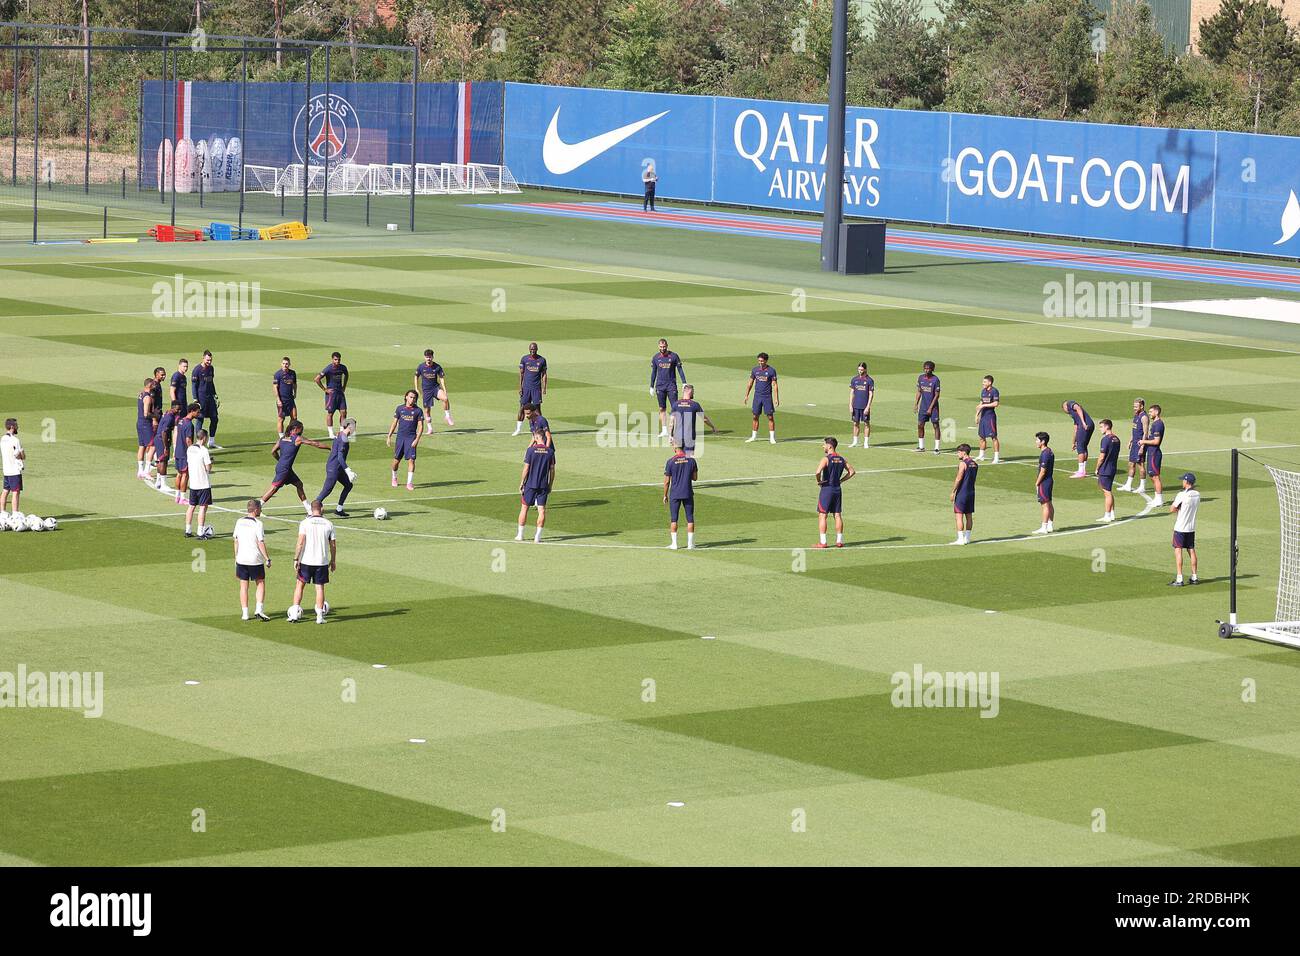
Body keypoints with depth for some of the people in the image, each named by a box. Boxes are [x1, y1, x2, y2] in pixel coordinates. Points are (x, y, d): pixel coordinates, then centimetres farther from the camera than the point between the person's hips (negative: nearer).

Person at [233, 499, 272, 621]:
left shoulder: (239, 522, 4)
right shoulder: (257, 523, -12)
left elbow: (236, 541, 9)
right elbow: (261, 543, -13)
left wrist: (236, 557, 18)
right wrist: (267, 559, -7)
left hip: (241, 559, 4)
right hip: (256, 560, -4)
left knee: (243, 585, 8)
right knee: (260, 583, 10)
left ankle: (245, 614, 7)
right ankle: (259, 610, -2)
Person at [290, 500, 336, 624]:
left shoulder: (305, 522, -7)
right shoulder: (329, 524, 1)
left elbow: (300, 542, -13)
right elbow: (333, 545, 4)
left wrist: (296, 559, -8)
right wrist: (333, 561, 16)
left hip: (306, 561, -2)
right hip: (322, 562, 2)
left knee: (299, 585, 10)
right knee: (320, 587, 8)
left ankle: (295, 613, 6)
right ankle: (320, 616, 7)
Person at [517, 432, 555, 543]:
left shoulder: (531, 450, -9)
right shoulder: (550, 451, -1)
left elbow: (526, 468, -8)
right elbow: (552, 470, 3)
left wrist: (521, 483, 1)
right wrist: (550, 485, 13)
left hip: (530, 484, -2)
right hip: (544, 485, 2)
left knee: (524, 507, 10)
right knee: (542, 510, 3)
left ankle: (520, 535, 15)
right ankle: (538, 537, 0)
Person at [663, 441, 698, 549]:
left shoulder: (671, 462, -8)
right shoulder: (691, 460, -3)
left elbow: (667, 481, -5)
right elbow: (695, 478, 5)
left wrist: (665, 495, 6)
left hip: (674, 494, -2)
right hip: (688, 494, 2)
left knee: (673, 519, 5)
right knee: (690, 519, 9)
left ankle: (674, 544, 3)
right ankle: (690, 543, 8)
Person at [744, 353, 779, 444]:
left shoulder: (771, 371, -5)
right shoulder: (755, 370, 6)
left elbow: (774, 385, -5)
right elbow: (750, 383, 13)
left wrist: (776, 399, -10)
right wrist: (746, 395, 9)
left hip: (767, 397, -3)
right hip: (757, 396, 3)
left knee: (770, 417, -4)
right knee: (755, 416, 6)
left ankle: (772, 437, 1)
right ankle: (754, 437, 15)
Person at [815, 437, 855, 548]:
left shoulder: (826, 459, -14)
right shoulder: (841, 459, 7)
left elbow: (817, 472, -27)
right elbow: (852, 471, 13)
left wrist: (819, 481, -9)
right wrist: (841, 480, 10)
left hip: (826, 489, -6)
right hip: (837, 489, 6)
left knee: (822, 515, -1)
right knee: (838, 515, 11)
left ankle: (822, 542, -4)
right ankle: (839, 540, 12)